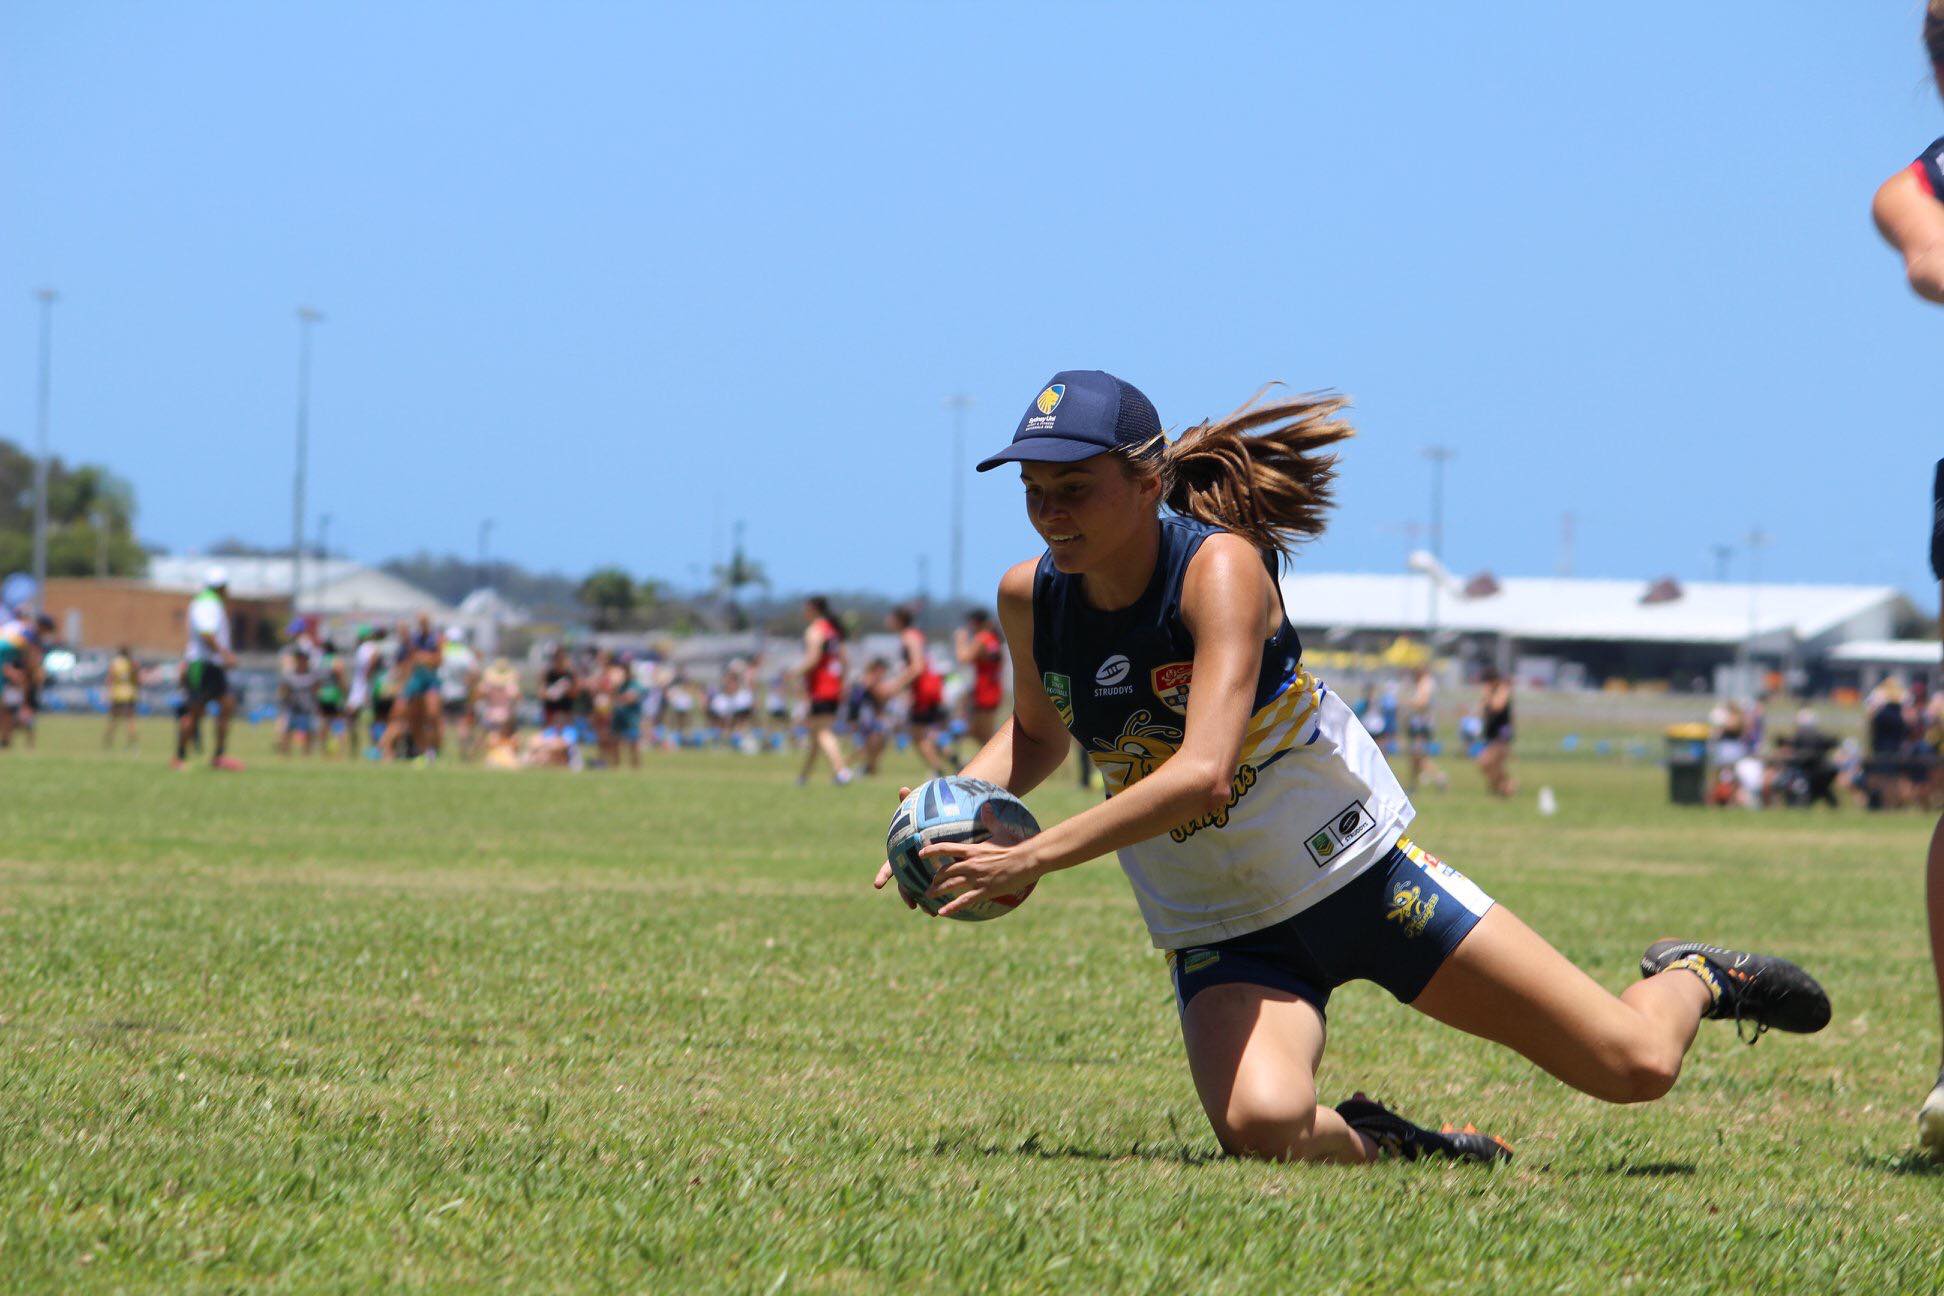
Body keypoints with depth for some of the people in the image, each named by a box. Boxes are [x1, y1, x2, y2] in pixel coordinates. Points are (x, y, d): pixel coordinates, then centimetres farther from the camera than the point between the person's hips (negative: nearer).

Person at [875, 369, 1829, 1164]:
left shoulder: (1220, 568, -24)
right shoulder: (1029, 599, -7)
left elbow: (1203, 773, -36)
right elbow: (1036, 734, 15)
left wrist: (1031, 858, -40)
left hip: (1360, 872, -3)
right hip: (1223, 934, 3)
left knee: (1636, 1067, -2)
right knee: (1263, 1128, -32)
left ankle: (1689, 982, 35)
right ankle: (1372, 1147, 4)